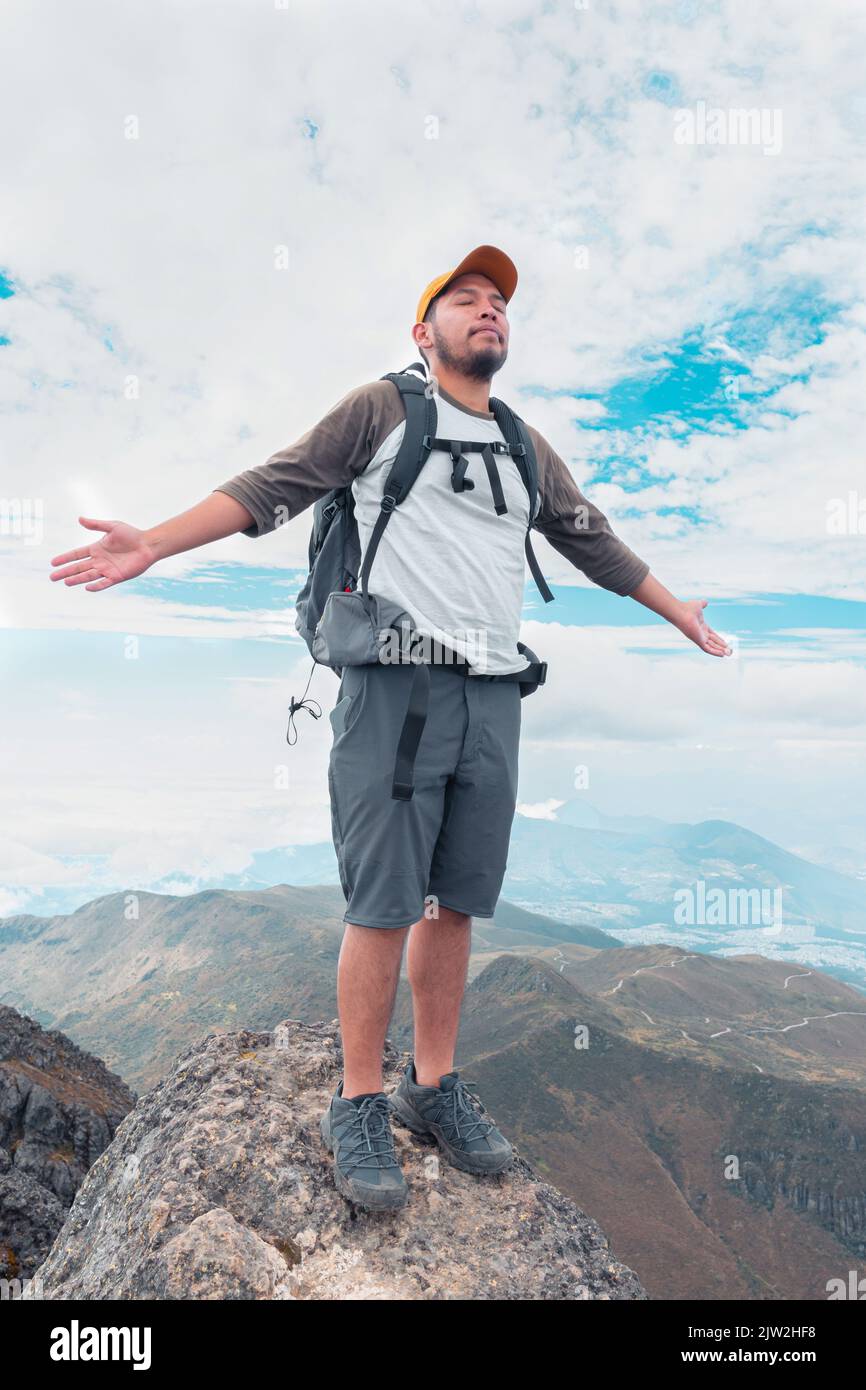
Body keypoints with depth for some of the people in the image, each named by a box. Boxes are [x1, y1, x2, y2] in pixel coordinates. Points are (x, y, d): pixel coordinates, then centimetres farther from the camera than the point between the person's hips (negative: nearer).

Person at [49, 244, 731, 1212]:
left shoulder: (528, 449, 22)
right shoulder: (383, 408, 7)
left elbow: (595, 542, 31)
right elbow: (274, 487, -1)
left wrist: (677, 610, 40)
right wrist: (153, 543, -12)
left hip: (491, 698, 5)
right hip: (396, 686, -5)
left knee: (456, 904, 8)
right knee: (382, 906, -3)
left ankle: (433, 1087, 22)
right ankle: (358, 1106, 12)